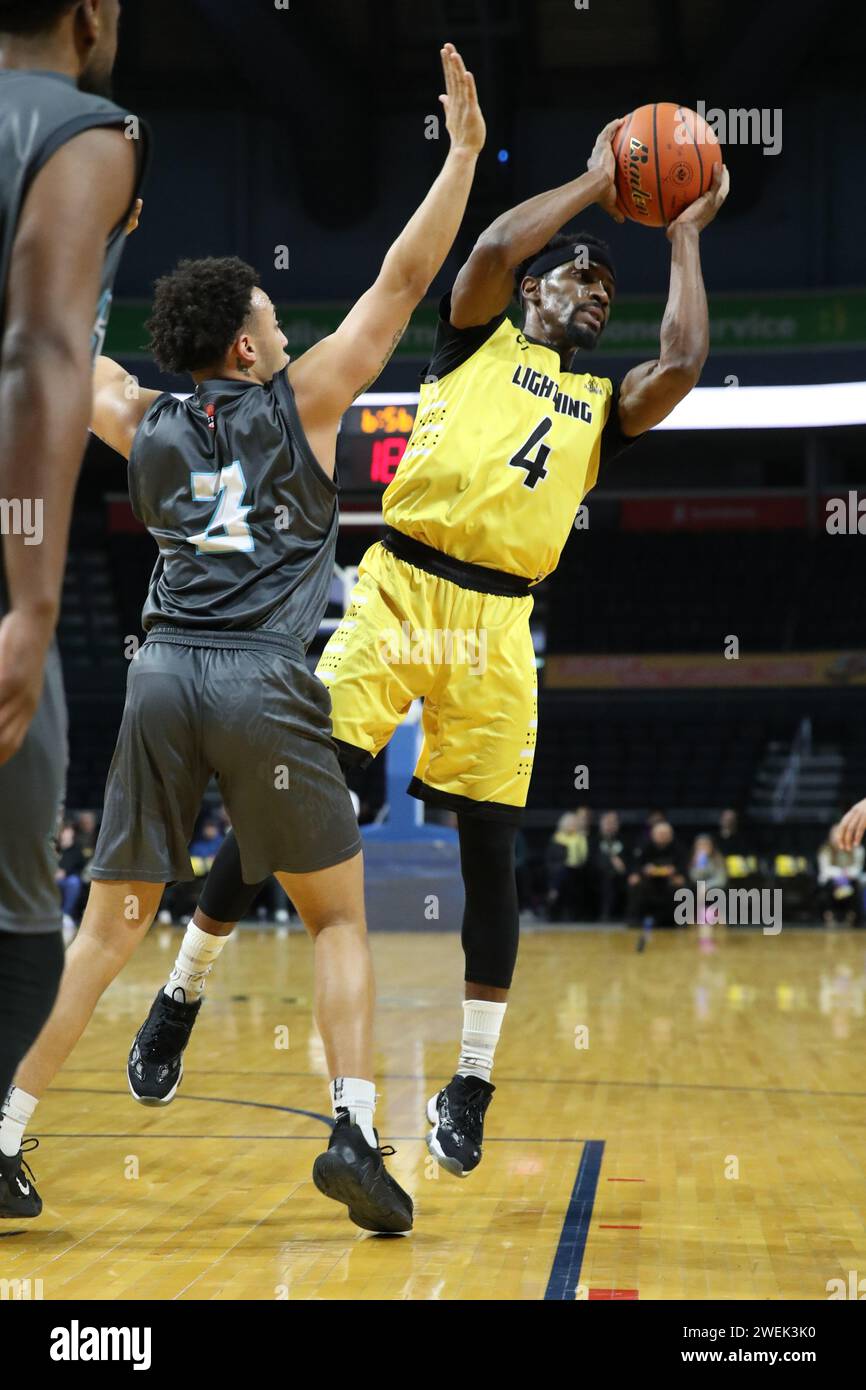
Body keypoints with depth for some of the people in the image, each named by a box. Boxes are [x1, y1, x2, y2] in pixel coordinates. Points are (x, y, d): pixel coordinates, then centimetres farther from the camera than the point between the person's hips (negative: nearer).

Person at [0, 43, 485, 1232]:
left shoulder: (148, 424, 16)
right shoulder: (301, 401, 6)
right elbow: (403, 281, 6)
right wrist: (464, 152, 11)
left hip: (164, 677, 3)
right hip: (264, 685, -3)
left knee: (112, 923, 11)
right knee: (338, 917, 9)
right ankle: (355, 1132, -6)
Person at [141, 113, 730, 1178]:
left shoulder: (602, 403, 21)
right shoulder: (477, 339, 14)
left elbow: (683, 366, 1)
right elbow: (493, 247, -6)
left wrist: (686, 238, 10)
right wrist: (595, 182, 5)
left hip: (496, 625, 3)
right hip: (399, 591, -3)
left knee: (490, 844, 1)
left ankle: (470, 1083, 10)